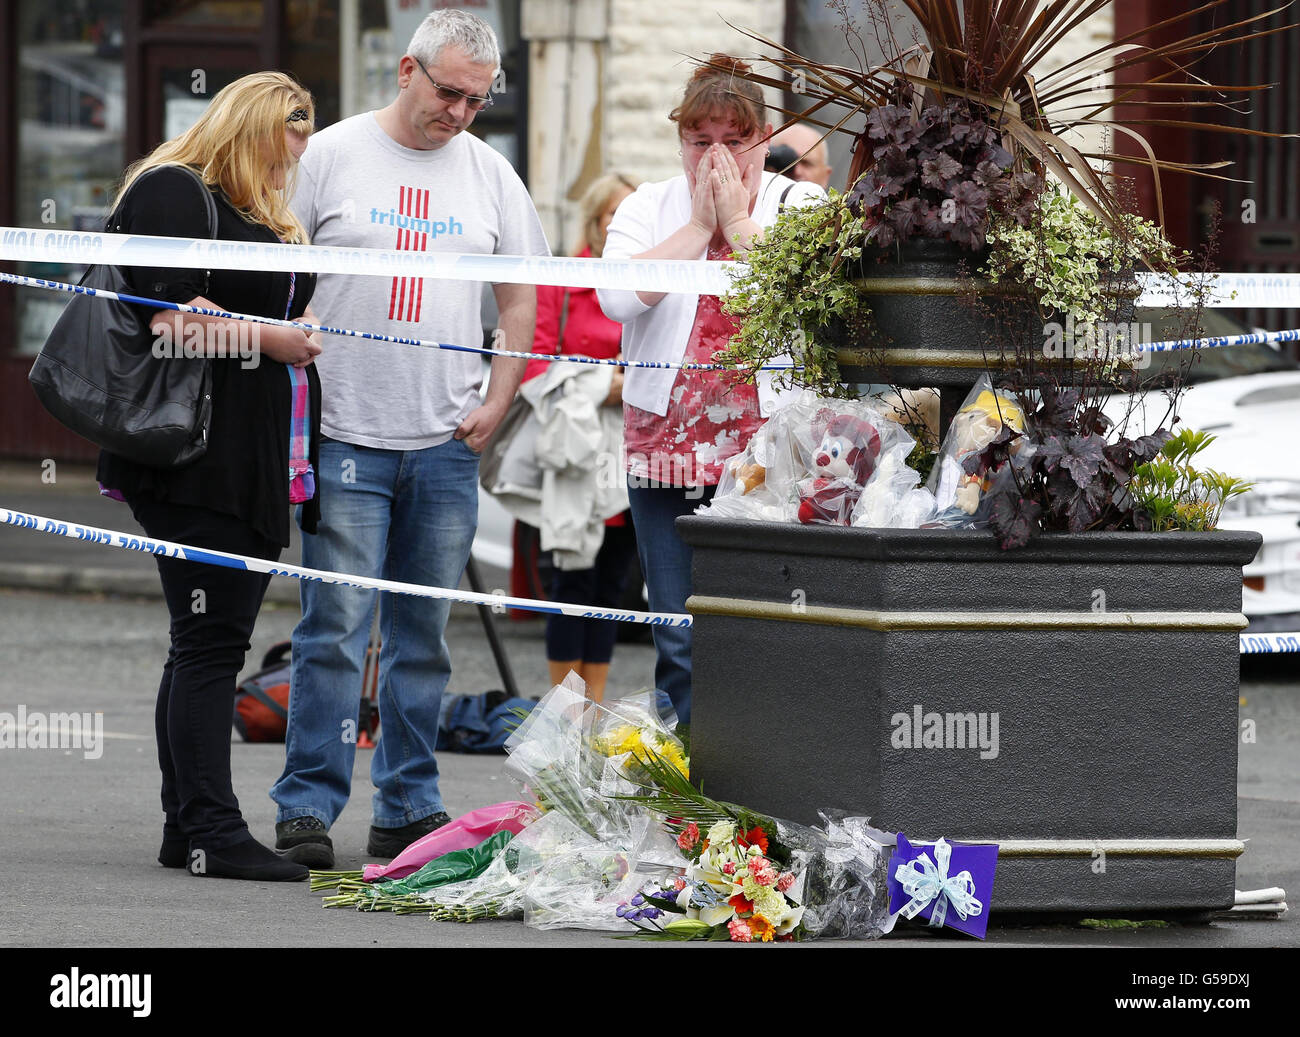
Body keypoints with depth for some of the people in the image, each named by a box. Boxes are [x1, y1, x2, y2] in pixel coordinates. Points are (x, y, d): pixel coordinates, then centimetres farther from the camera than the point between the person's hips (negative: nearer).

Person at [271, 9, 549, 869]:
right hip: (347, 438, -3)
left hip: (447, 444, 3)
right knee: (336, 630, -7)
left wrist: (497, 403, 5)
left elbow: (523, 296, 15)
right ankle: (308, 807, -3)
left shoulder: (488, 173, 10)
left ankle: (409, 810, 14)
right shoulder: (332, 155, 0)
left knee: (424, 637, 8)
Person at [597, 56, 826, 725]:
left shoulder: (802, 207, 6)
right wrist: (699, 224, -6)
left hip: (770, 446, -2)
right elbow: (618, 297, -8)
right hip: (667, 444, 2)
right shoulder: (649, 208, 10)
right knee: (678, 644, 1)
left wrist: (738, 222, -8)